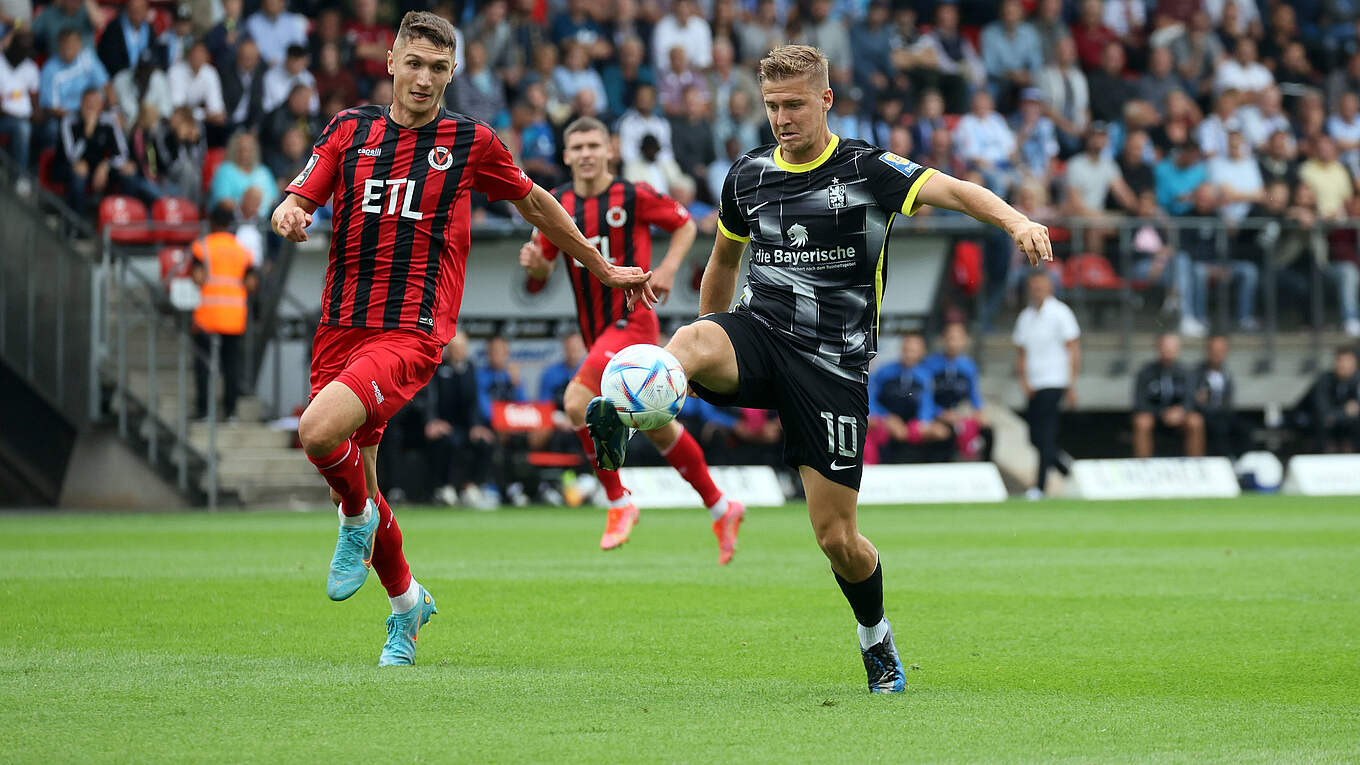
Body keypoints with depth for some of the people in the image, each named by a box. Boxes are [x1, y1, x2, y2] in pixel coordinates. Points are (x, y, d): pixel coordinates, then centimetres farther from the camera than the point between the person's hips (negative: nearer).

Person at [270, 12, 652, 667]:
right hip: (341, 324, 4)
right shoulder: (349, 129, 9)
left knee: (319, 431, -29)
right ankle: (406, 601, 33)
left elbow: (532, 201, 18)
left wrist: (604, 269, 25)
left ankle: (359, 518, 2)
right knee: (352, 488, 8)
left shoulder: (471, 141, 3)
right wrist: (287, 215, -19)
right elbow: (298, 200, 7)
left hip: (412, 332, -4)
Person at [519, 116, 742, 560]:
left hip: (632, 320, -6)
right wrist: (534, 264, -13)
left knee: (577, 401, -24)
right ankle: (721, 509, 26)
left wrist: (669, 266, -8)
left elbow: (685, 224, 8)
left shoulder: (634, 196, -6)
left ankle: (619, 503, -11)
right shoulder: (557, 206, 7)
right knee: (657, 428, 12)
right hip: (597, 333, 6)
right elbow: (539, 281, 10)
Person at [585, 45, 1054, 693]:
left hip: (834, 364, -3)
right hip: (758, 333, 3)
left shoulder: (869, 170, -5)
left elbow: (953, 191, -19)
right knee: (689, 343, -36)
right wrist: (708, 347, 29)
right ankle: (619, 415, -60)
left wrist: (1016, 221, -39)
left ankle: (875, 636, 26)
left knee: (837, 538, -1)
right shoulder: (748, 176, 8)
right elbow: (724, 261, 25)